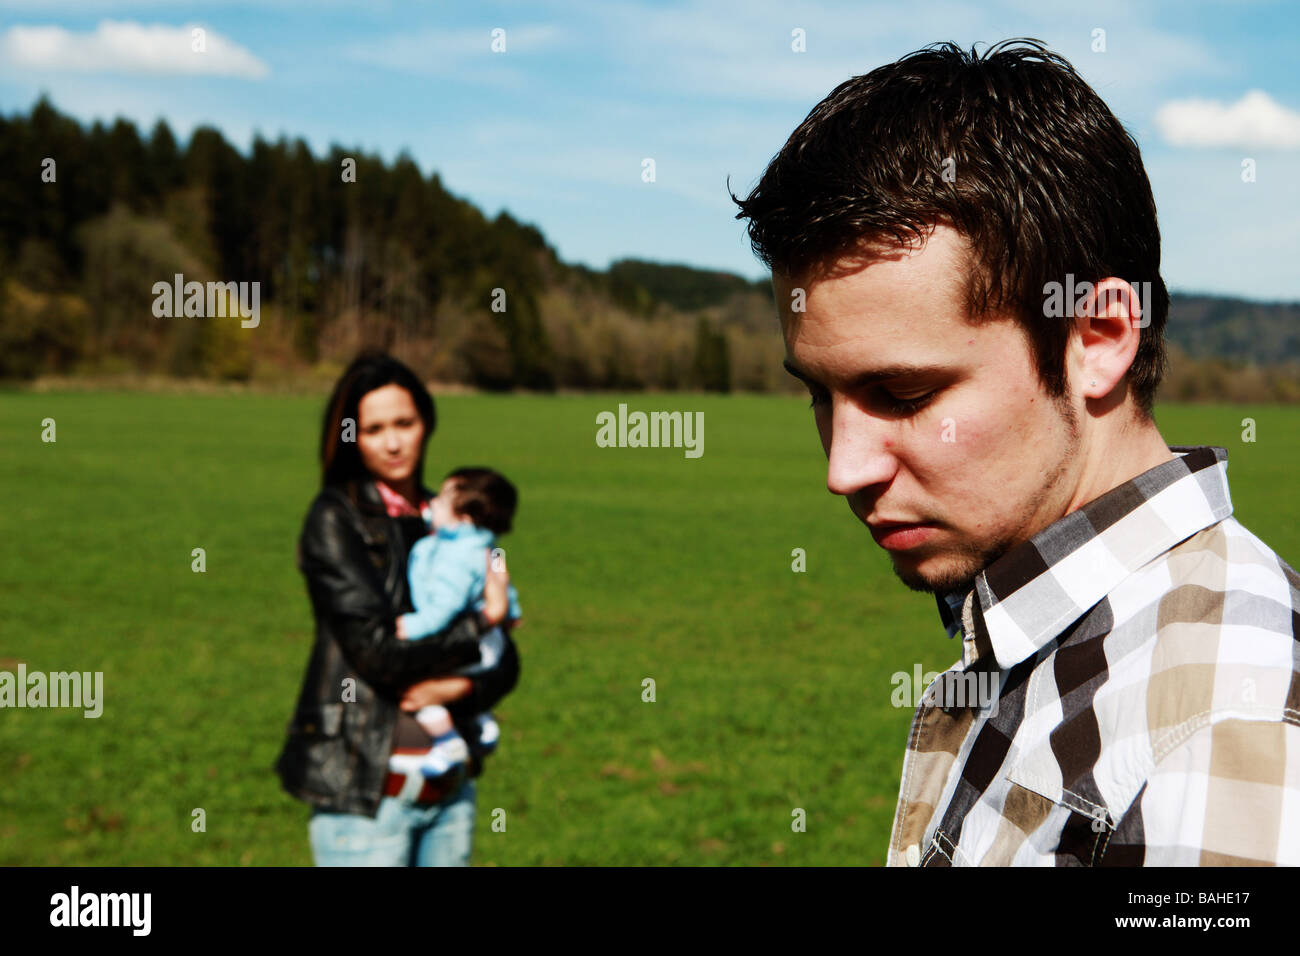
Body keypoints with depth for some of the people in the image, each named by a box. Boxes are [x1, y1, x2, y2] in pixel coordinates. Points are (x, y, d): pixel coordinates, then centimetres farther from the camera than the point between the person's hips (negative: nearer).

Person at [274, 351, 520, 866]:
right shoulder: (334, 520, -4)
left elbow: (505, 663, 9)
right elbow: (379, 649, -14)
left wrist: (460, 688, -12)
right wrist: (482, 621, -4)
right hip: (366, 793, -5)